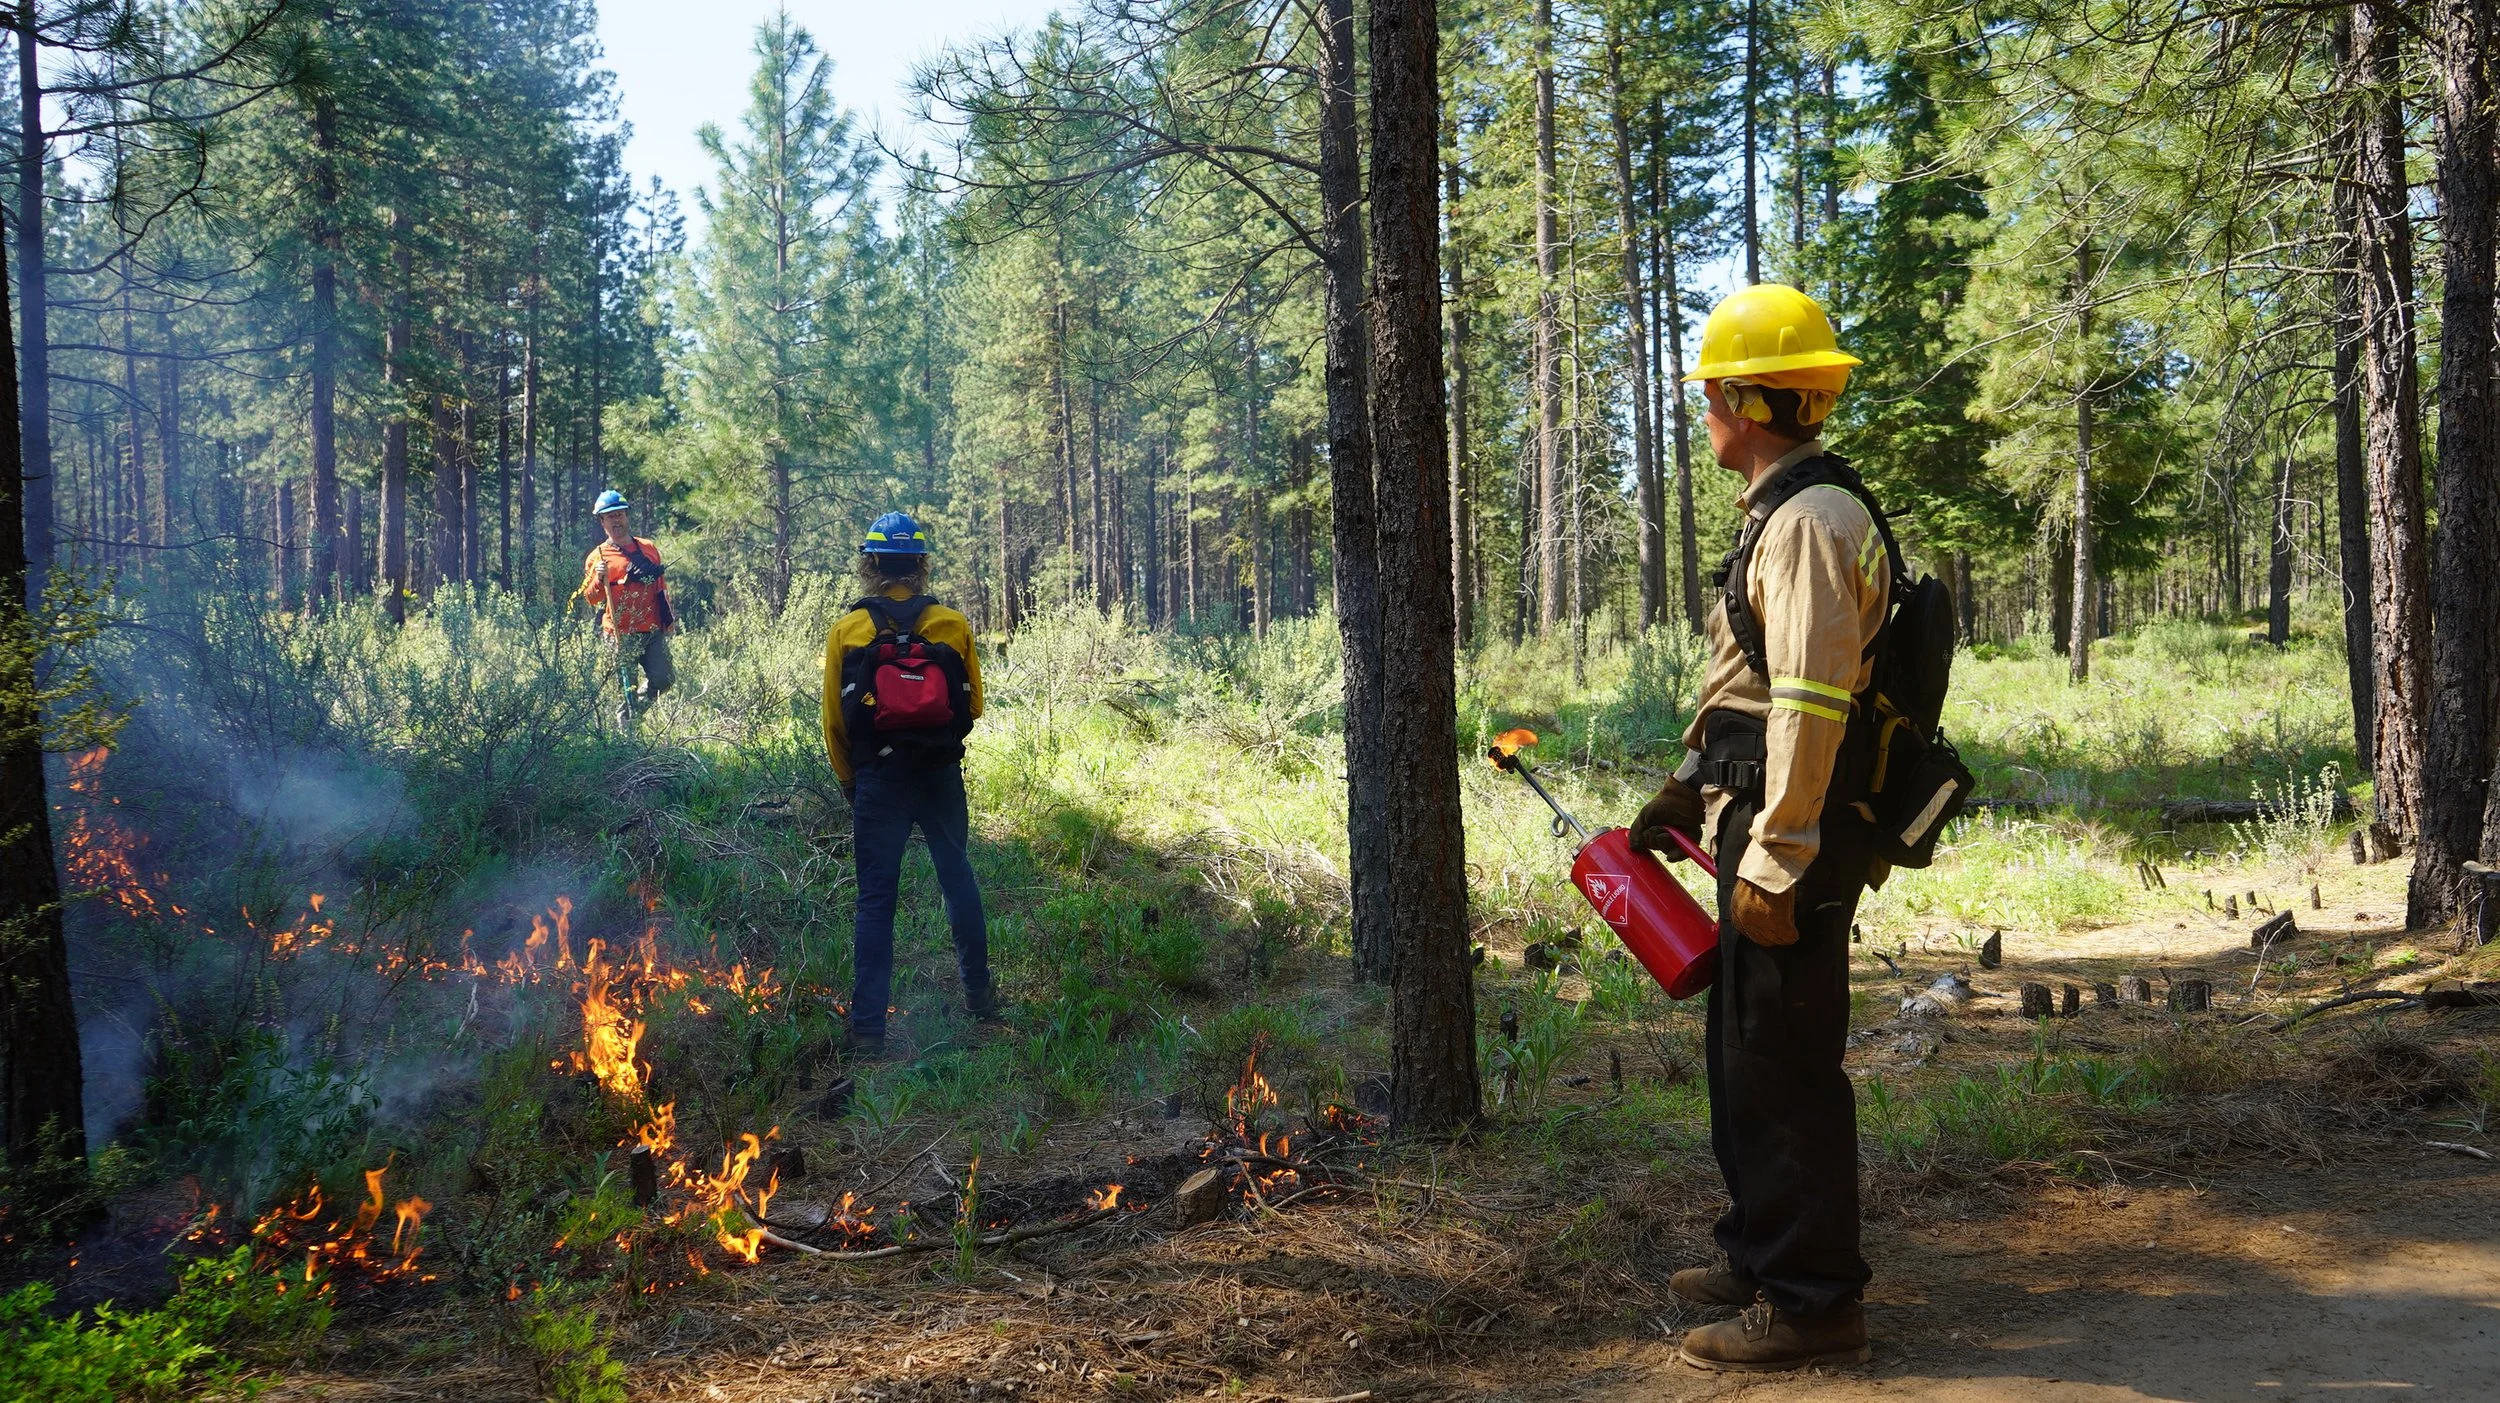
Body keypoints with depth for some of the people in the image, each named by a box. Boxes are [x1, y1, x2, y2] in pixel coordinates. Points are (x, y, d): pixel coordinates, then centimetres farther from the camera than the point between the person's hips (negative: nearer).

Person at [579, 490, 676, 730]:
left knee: (663, 679, -1)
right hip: (620, 635, -4)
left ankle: (633, 711, 24)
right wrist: (599, 579, -21)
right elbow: (591, 598, -2)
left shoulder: (648, 549, 13)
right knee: (626, 690, -3)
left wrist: (670, 618, 18)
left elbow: (661, 586, 21)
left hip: (653, 630, 4)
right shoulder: (598, 557, 1)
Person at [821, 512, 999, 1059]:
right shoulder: (954, 625, -3)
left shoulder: (846, 631, -5)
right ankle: (979, 995, 30)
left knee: (876, 897, 3)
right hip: (942, 774, 1)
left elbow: (834, 719, -1)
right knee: (958, 879, 19)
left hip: (877, 777, -1)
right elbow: (973, 705, 6)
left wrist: (849, 781, 13)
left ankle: (868, 1028, 2)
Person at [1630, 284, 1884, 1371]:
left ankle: (1809, 1302, 7)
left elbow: (1810, 706, -24)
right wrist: (1686, 792, 27)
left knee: (1784, 1068, -3)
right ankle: (1763, 1253, 33)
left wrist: (1775, 862, -24)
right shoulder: (1783, 513, 17)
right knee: (1747, 1052, 19)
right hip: (1764, 825, 11)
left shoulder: (1808, 520, -17)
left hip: (1793, 836, -11)